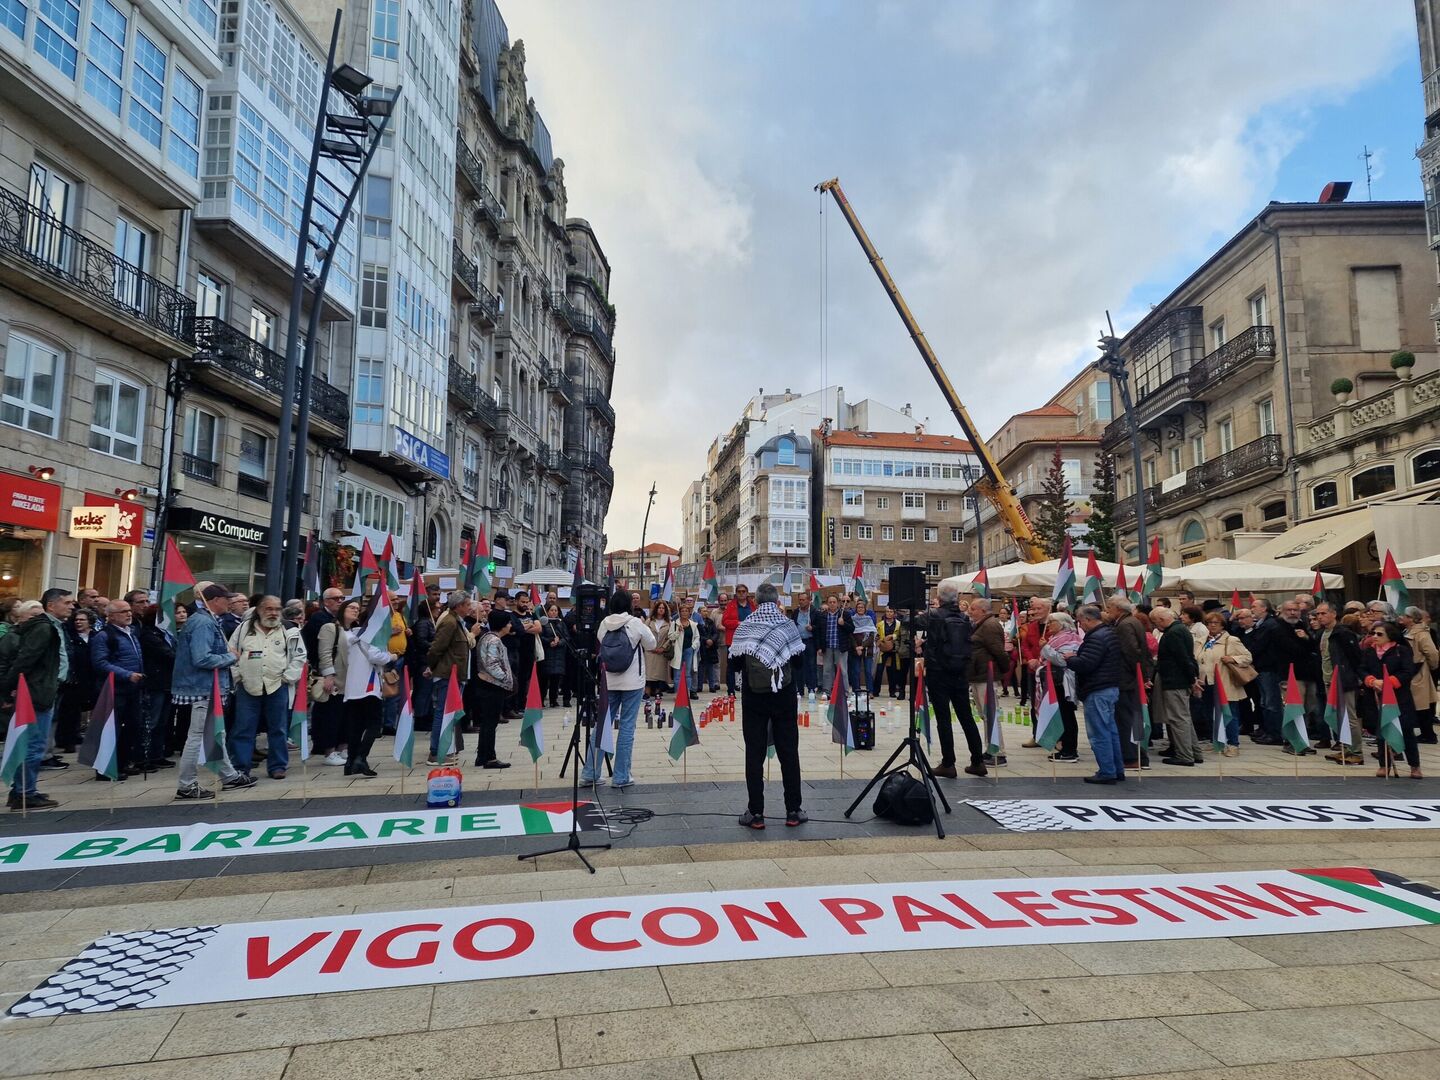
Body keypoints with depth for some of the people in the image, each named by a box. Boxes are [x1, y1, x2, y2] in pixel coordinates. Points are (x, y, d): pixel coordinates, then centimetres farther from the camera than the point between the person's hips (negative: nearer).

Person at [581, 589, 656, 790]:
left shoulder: (603, 624, 0)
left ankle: (590, 773, 14)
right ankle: (621, 777, 6)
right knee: (627, 726, 3)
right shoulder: (635, 623, -11)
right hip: (632, 682, -4)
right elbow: (651, 644, 1)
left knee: (602, 724, 11)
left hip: (609, 682, 4)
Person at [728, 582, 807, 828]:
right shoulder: (787, 626, -4)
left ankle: (755, 813, 5)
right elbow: (799, 657, 3)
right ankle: (793, 810, 13)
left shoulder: (744, 628, -3)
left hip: (753, 697, 0)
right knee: (788, 752, 8)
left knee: (754, 754, 4)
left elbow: (734, 662, 1)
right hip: (784, 697, 0)